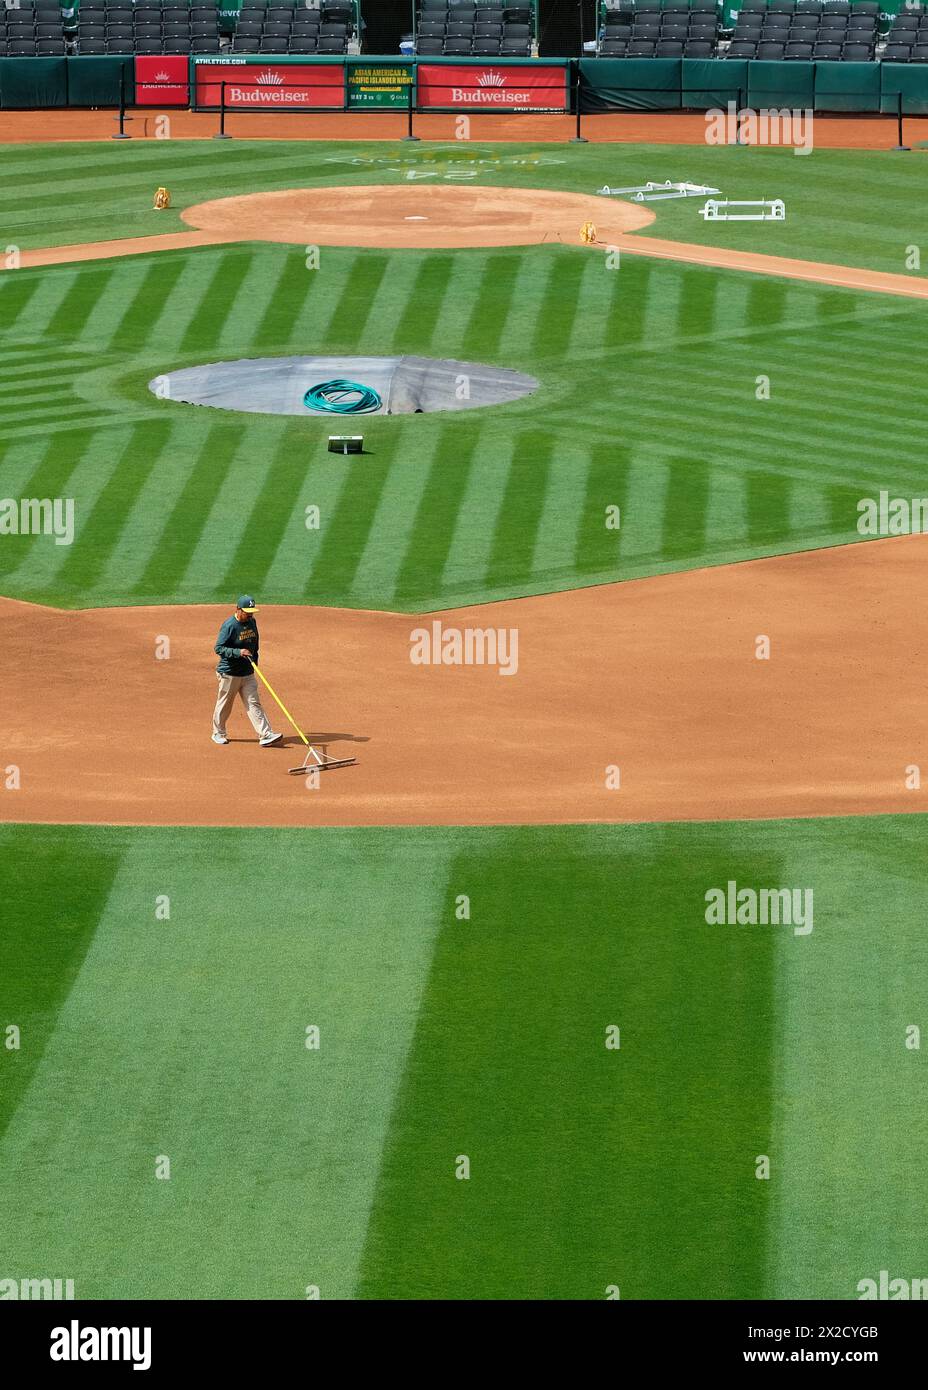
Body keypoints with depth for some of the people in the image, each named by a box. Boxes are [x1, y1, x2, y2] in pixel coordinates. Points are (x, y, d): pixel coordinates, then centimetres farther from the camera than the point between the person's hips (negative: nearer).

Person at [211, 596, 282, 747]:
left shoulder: (251, 622, 5)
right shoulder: (229, 626, -18)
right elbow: (219, 648, -21)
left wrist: (254, 660, 18)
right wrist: (238, 652, -31)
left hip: (248, 673, 6)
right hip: (229, 673, -6)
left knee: (253, 704, -1)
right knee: (224, 705, 8)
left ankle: (265, 735, -9)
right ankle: (218, 733, 26)